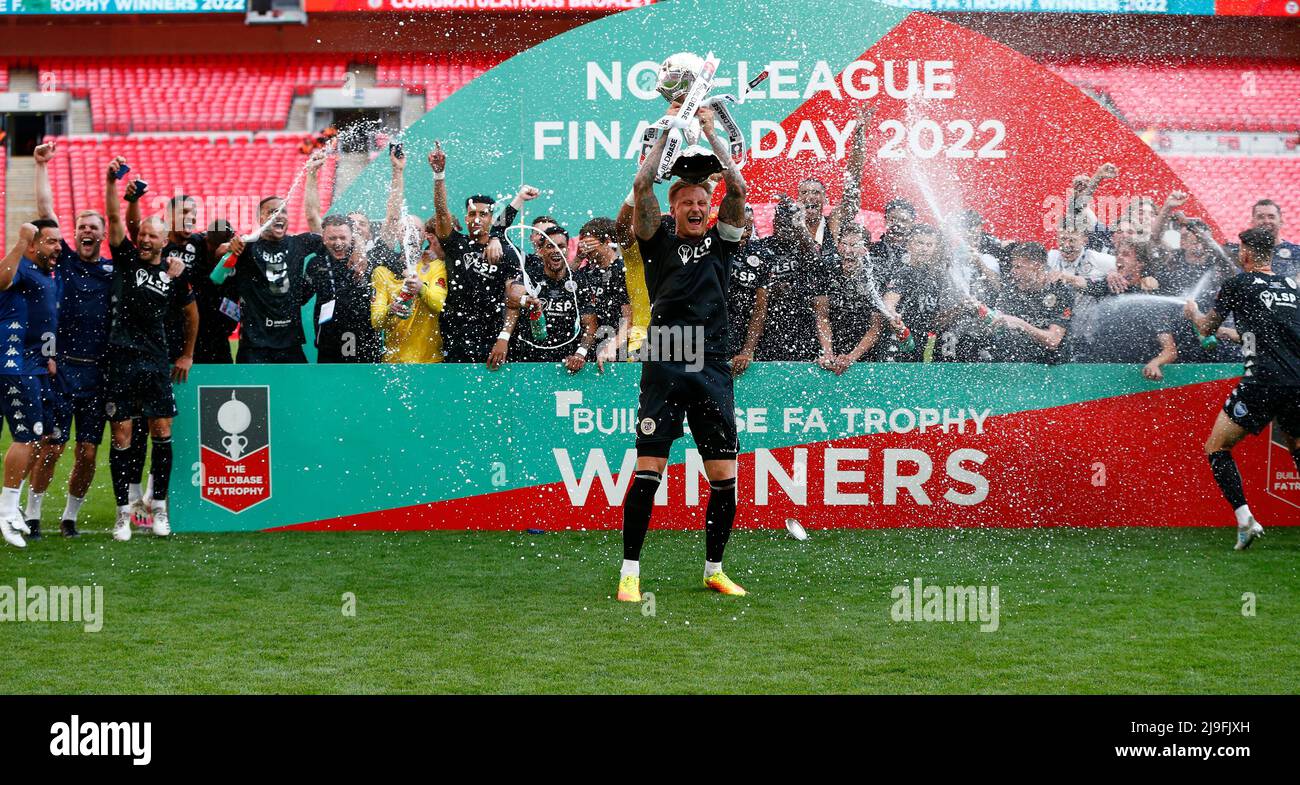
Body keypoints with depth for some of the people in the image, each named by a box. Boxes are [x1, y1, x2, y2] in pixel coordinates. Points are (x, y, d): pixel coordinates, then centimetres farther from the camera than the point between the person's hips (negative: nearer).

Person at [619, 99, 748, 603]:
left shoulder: (721, 242, 15)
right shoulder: (658, 241, 10)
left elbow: (737, 188, 4)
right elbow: (642, 186, -1)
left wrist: (709, 132, 6)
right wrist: (668, 129, 5)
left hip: (712, 370, 3)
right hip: (664, 369, -2)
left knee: (724, 477, 2)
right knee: (648, 470, -7)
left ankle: (714, 569, 17)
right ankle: (630, 572, -1)